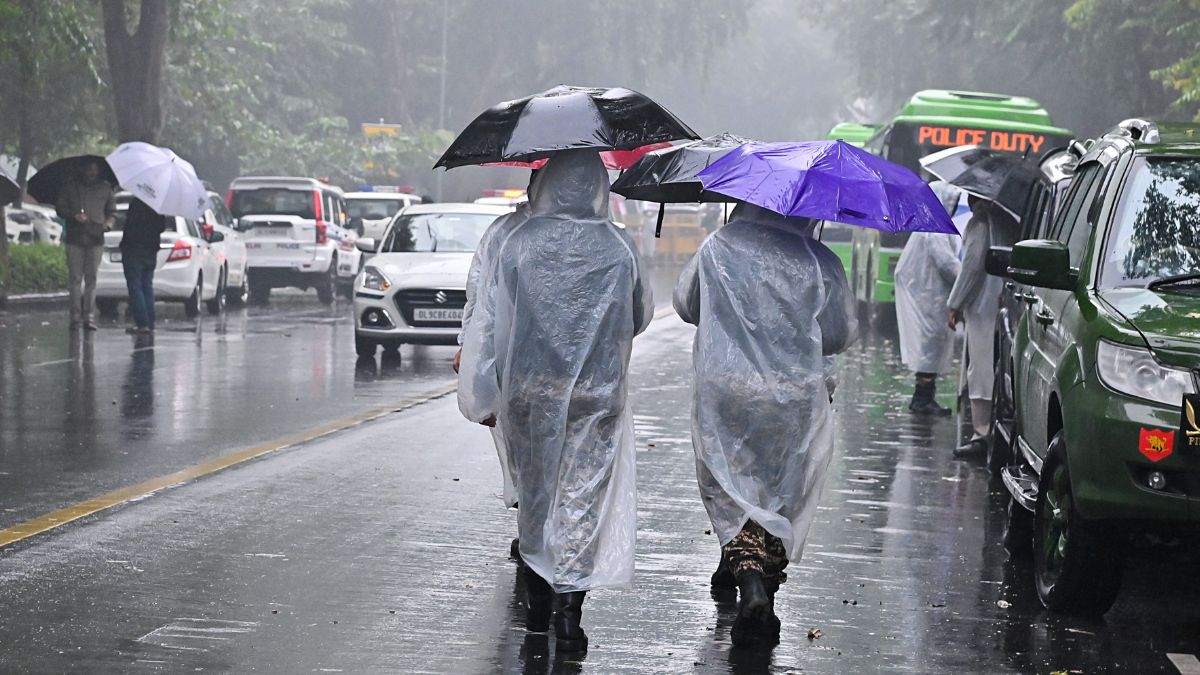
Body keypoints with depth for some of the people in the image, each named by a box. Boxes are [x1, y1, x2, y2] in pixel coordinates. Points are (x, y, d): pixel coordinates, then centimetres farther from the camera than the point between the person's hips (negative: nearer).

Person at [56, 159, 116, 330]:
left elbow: (112, 211, 14)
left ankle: (89, 316, 2)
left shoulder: (105, 187, 9)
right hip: (75, 239, -1)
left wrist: (107, 224, -6)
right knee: (75, 278, -3)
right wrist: (74, 215, -13)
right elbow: (59, 208, 6)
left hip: (95, 239, 1)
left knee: (91, 278, 1)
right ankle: (76, 315, -1)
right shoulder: (70, 186, 5)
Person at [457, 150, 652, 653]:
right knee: (582, 498, 2)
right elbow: (640, 317, 9)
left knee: (534, 494, 16)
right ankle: (568, 612, -5)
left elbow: (487, 322, -2)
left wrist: (482, 397, 8)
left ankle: (537, 604, 26)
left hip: (528, 391, 1)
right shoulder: (619, 249, -5)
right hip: (598, 394, -1)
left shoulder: (517, 244, -5)